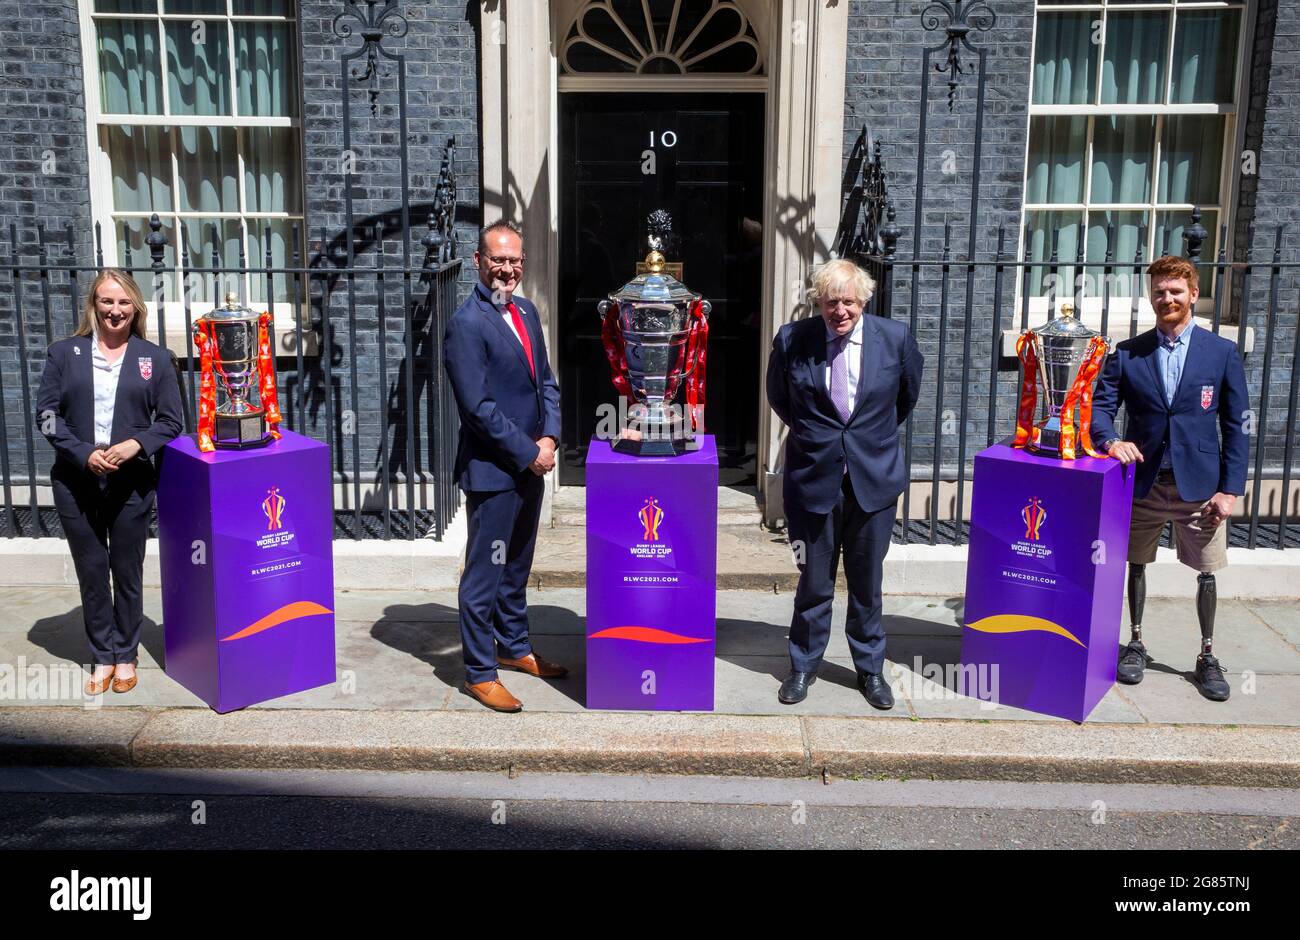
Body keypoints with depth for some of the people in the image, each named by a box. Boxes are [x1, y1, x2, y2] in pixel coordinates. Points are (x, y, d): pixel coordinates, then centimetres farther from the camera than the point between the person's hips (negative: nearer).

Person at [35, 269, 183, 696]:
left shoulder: (155, 358, 3)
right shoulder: (63, 353, 3)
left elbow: (170, 421, 1)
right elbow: (47, 413, 0)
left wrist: (135, 445, -16)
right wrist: (84, 454, -14)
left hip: (130, 481, -1)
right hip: (76, 480, 1)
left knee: (127, 573, 8)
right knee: (91, 572, 9)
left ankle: (126, 657, 23)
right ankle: (102, 658, 22)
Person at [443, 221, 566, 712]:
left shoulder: (525, 311, 10)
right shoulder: (466, 323, -15)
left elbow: (546, 382, 13)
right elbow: (478, 408, -20)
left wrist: (549, 439, -2)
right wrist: (528, 453, -15)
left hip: (531, 464, 8)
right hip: (492, 469, -8)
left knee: (517, 567, 21)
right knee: (484, 575, 3)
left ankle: (514, 647, 37)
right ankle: (479, 673, 15)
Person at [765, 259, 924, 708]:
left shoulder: (894, 338, -5)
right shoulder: (792, 340, -7)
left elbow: (908, 393, 15)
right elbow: (778, 398, 12)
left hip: (873, 480, 1)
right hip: (813, 480, -1)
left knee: (867, 582, 12)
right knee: (814, 582, 9)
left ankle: (870, 669, 30)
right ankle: (804, 666, 29)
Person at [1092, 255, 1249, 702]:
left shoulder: (1222, 353, -1)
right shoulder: (1127, 353, 2)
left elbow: (1235, 426, 0)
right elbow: (1101, 407, 0)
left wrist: (1230, 489, -5)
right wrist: (1110, 439, -22)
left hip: (1199, 484, -1)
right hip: (1143, 481, 1)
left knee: (1206, 572, 7)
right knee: (1136, 563, 12)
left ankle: (1207, 656, 23)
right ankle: (1136, 644, 30)